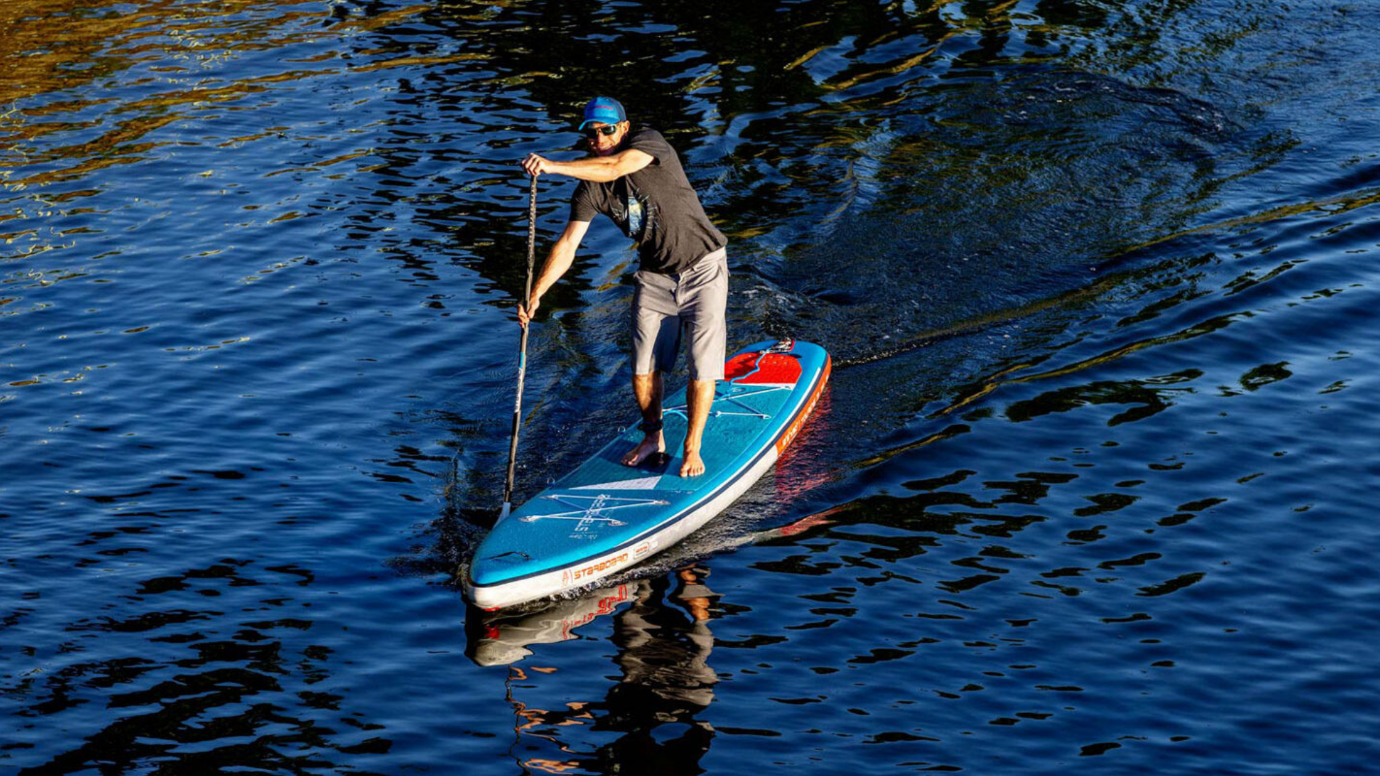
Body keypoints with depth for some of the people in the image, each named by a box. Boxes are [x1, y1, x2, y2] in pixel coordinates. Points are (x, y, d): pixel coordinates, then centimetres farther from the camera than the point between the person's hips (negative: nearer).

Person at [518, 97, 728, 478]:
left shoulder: (649, 141, -19)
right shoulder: (590, 189, -5)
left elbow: (615, 168, -39)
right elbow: (566, 246, -8)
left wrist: (553, 167, -48)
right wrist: (534, 295, -18)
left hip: (703, 267, -5)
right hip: (654, 274, 5)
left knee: (701, 368, -5)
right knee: (643, 367, 5)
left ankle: (692, 448, 11)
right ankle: (653, 439, 27)